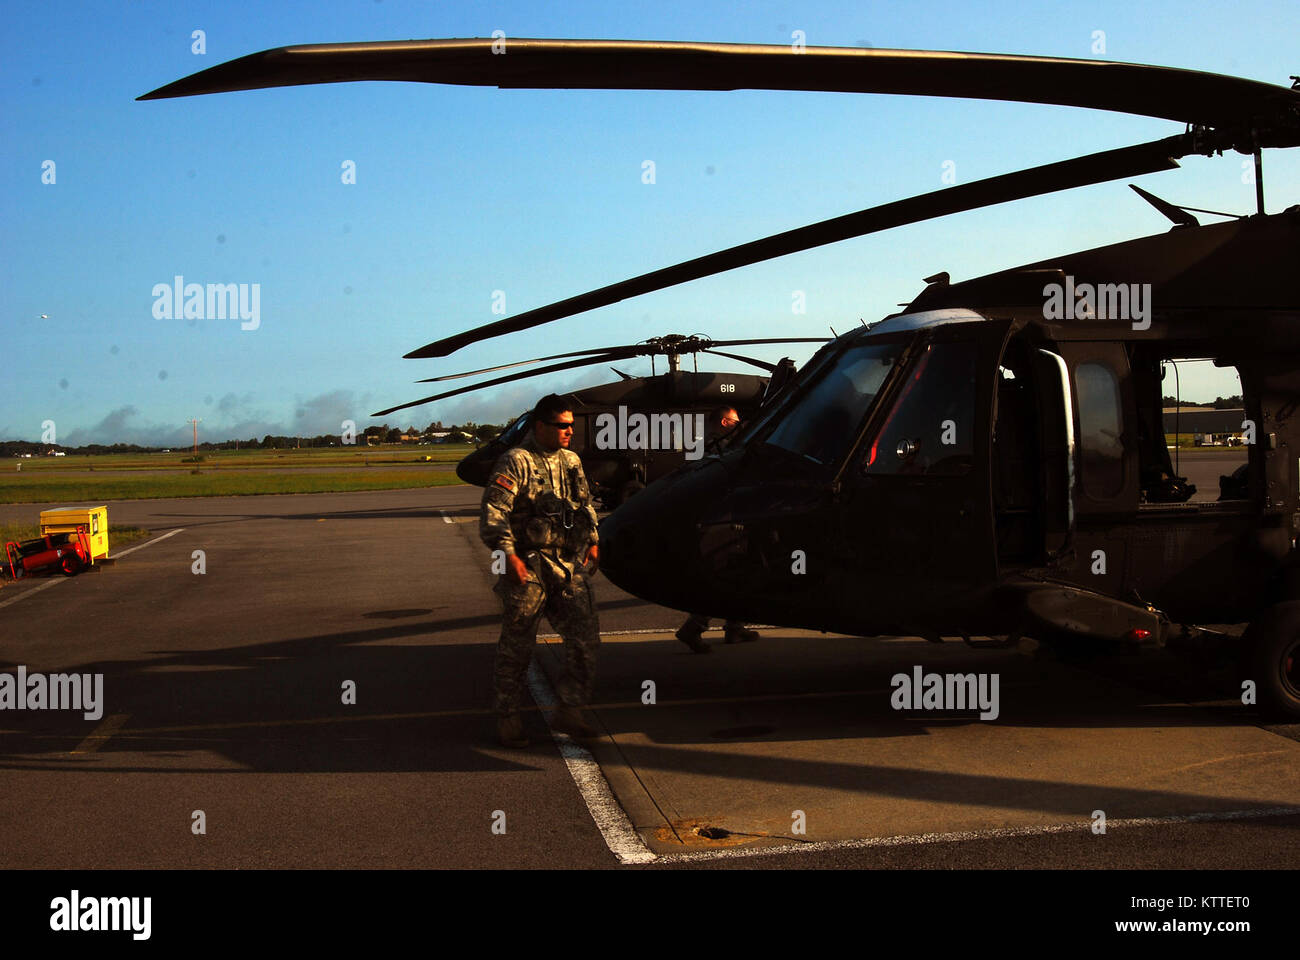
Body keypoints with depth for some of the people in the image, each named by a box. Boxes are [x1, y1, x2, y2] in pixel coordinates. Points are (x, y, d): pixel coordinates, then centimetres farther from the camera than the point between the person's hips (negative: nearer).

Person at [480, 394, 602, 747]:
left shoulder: (571, 461, 14)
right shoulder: (516, 462, -9)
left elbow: (586, 503, 26)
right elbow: (493, 512, -15)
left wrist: (592, 542, 15)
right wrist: (509, 555, -20)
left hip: (568, 565, 7)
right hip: (527, 566, -6)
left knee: (585, 634, 1)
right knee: (517, 645, 3)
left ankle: (569, 711, 13)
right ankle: (507, 719, 16)